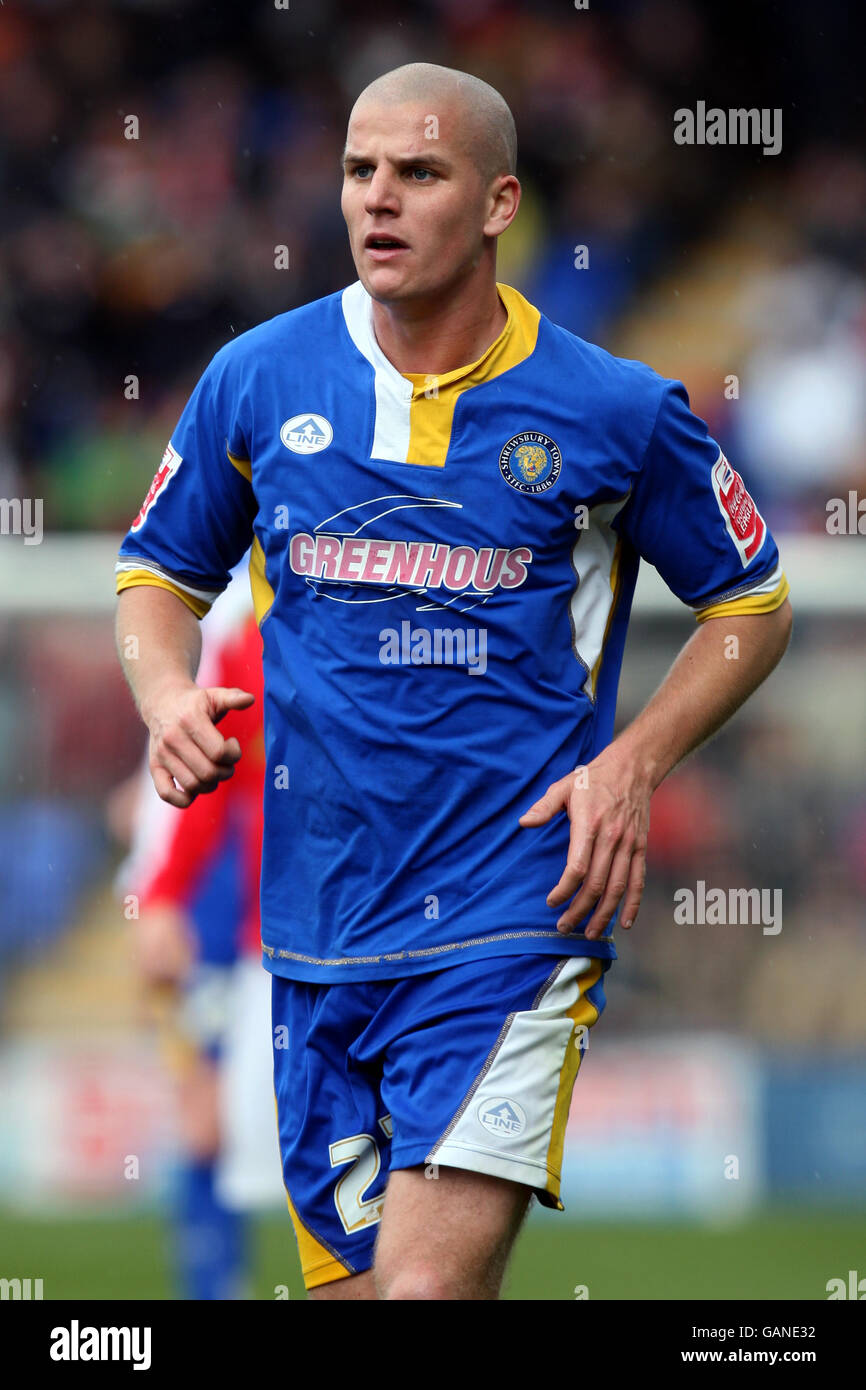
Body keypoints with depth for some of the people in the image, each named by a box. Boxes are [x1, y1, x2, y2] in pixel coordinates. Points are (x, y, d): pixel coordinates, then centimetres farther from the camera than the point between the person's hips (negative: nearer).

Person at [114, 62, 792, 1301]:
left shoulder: (614, 412, -3)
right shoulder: (257, 381, 4)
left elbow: (752, 603, 10)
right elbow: (160, 572, 18)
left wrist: (634, 760, -6)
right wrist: (169, 697, -4)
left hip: (515, 914, -4)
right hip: (316, 921, 4)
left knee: (429, 1286, -20)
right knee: (346, 1280, 9)